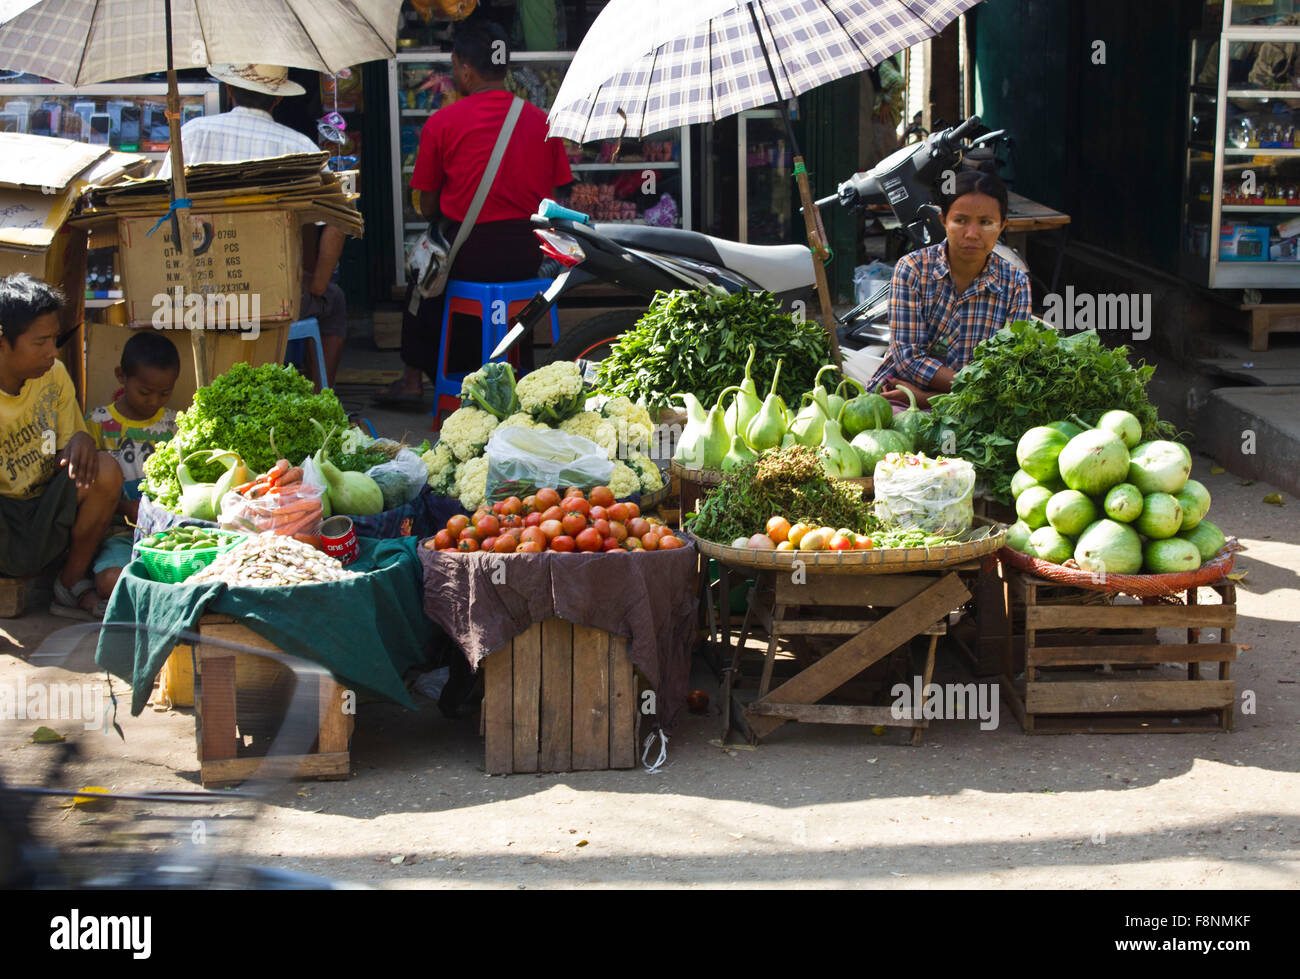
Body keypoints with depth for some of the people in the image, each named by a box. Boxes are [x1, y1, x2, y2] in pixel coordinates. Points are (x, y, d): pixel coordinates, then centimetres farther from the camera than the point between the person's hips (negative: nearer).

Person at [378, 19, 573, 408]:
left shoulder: (441, 123, -6)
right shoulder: (542, 121, 3)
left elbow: (428, 208, 0)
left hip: (466, 256, -3)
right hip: (528, 255, 3)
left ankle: (413, 380, 31)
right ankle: (523, 374, 43)